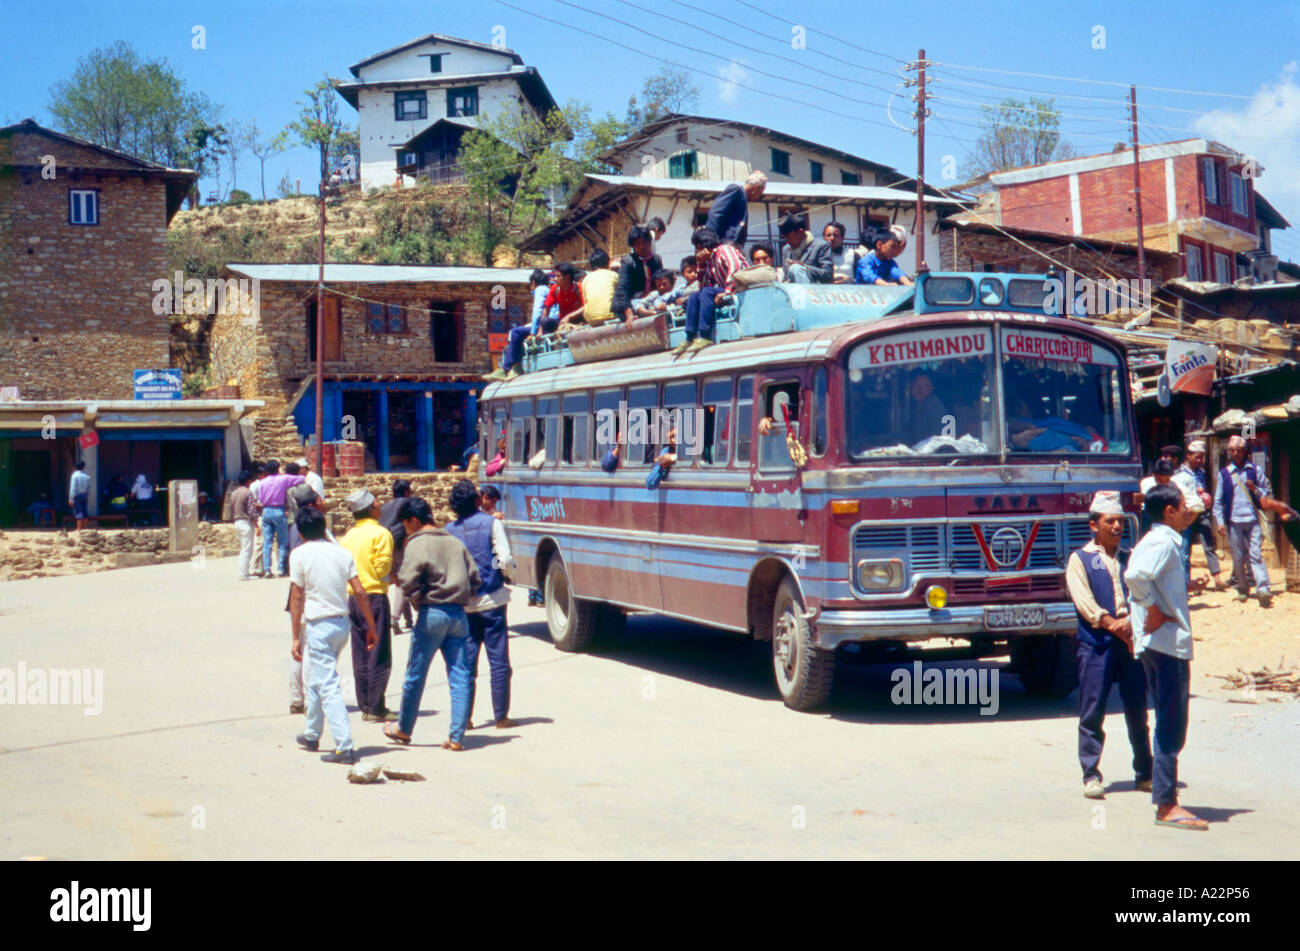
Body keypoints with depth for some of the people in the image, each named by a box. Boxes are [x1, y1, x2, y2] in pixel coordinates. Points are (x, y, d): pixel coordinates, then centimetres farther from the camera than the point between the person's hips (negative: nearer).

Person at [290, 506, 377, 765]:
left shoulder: (301, 554, -7)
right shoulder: (341, 552, 4)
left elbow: (296, 598, -8)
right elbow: (359, 592, 1)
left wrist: (296, 637, -4)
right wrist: (371, 627, 6)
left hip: (318, 624, -6)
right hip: (342, 623, 6)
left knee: (328, 686, -7)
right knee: (318, 679, 23)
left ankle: (345, 747, -16)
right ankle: (311, 735, 36)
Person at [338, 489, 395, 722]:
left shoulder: (348, 535, 9)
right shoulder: (380, 533, -10)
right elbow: (383, 568, -13)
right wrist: (391, 576, 7)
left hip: (352, 598, 7)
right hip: (374, 596, -7)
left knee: (360, 656, 11)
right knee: (379, 655, -3)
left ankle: (365, 706, 14)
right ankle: (376, 708, -4)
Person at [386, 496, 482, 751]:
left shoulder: (417, 543, -5)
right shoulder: (455, 542, 12)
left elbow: (408, 580, -17)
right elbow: (475, 578, 11)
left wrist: (417, 598, 0)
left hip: (432, 613, -5)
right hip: (458, 614, 5)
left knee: (415, 675, 10)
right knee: (461, 677, 4)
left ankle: (403, 729, 24)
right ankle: (457, 736, 2)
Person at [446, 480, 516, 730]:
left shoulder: (449, 530, 4)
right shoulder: (491, 523, -6)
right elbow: (506, 561, -12)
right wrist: (505, 570, 9)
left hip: (462, 604, 3)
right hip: (491, 600, -3)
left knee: (466, 662, 8)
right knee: (499, 662, 4)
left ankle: (464, 718, 7)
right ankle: (501, 716, 5)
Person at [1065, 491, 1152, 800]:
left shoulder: (1130, 557, 17)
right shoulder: (1080, 559, 5)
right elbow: (1084, 601, -6)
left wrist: (1131, 623, -14)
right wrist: (1112, 624, -18)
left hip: (1131, 641, 4)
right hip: (1095, 643, -3)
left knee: (1137, 710, 8)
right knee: (1092, 712, -4)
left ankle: (1145, 773, 19)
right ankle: (1091, 775, 2)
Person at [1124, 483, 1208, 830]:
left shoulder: (1158, 541, 17)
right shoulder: (1163, 542, -14)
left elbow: (1138, 579, 24)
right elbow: (1135, 576, -31)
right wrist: (1155, 613, -21)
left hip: (1158, 645, 10)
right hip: (1167, 644, -10)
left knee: (1170, 727, 13)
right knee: (1171, 728, -7)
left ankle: (1166, 800, 18)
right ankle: (1167, 805, -5)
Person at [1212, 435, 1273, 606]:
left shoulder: (1254, 470, 9)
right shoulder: (1224, 474, 8)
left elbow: (1267, 494, 13)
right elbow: (1218, 501, 9)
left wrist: (1255, 489, -8)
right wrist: (1219, 522, 0)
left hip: (1252, 520, -1)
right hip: (1233, 522, 1)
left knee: (1255, 554, -11)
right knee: (1238, 558, 3)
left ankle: (1263, 589, -18)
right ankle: (1243, 589, 17)